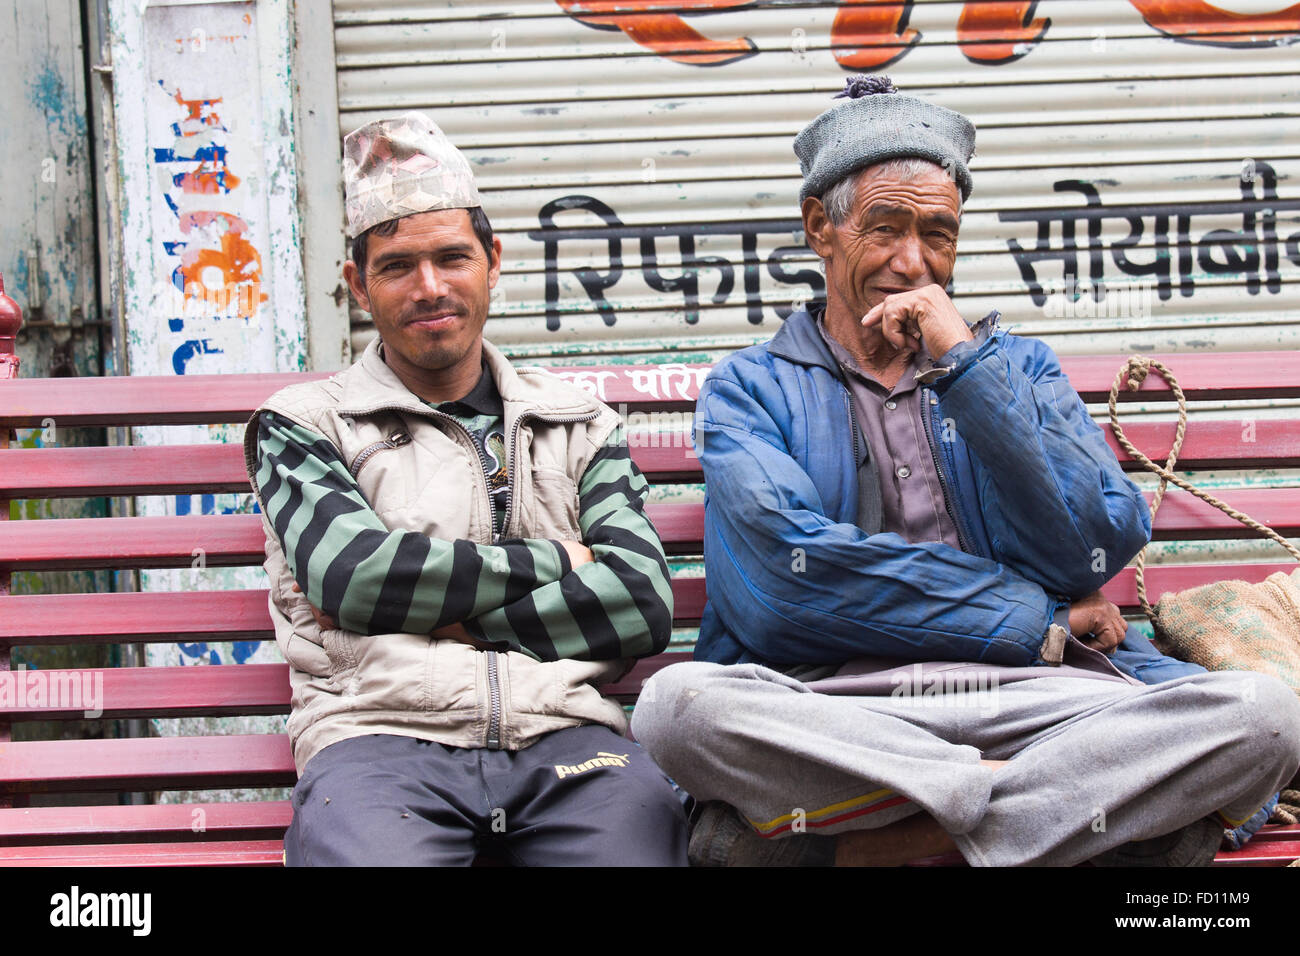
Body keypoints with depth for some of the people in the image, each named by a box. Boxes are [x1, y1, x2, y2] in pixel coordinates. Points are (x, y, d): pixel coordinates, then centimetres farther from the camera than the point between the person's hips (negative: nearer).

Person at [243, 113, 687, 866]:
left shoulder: (577, 426, 22)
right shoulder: (301, 426, 16)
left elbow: (643, 605, 7)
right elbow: (349, 573, -4)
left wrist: (432, 609, 0)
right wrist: (552, 563, 4)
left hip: (567, 742, 3)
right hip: (382, 736, -2)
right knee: (369, 852, -36)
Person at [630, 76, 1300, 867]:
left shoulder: (1015, 366, 22)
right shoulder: (750, 388, 13)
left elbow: (1102, 550, 5)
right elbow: (792, 566, -7)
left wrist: (966, 362, 0)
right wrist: (1040, 621, -3)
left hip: (1029, 700, 3)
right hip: (829, 701, -2)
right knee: (678, 704, -34)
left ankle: (854, 841, -25)